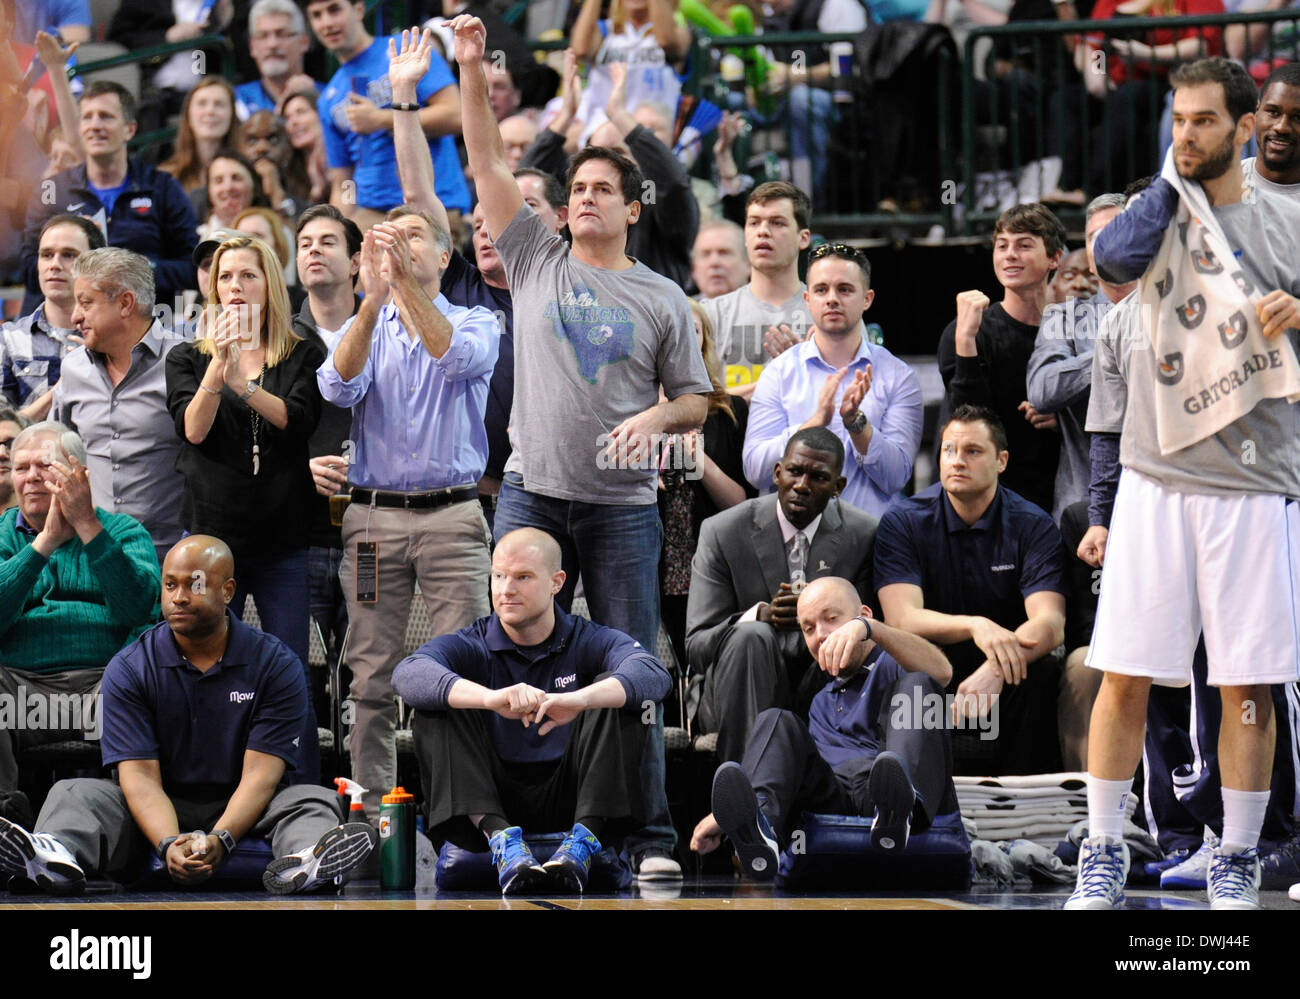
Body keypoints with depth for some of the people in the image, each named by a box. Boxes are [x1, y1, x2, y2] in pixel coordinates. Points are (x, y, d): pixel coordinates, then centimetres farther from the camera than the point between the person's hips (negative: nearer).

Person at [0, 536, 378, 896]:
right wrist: (169, 845, -31)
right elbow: (140, 774, -11)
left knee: (313, 800, -27)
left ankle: (302, 860, -64)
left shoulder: (276, 665, -4)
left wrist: (218, 841, -31)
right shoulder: (129, 670, -2)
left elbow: (261, 772, -12)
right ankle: (55, 856, -59)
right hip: (159, 815, 1)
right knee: (75, 793, -22)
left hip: (243, 815, -1)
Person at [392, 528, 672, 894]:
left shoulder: (590, 642, 4)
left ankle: (583, 839, -33)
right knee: (438, 703, -18)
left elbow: (653, 674, -20)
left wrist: (579, 699, -41)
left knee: (615, 692, -17)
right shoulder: (470, 647, 3)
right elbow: (408, 674, -21)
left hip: (568, 797, 0)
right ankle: (501, 839, -37)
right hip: (491, 803, 0)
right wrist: (492, 698, -41)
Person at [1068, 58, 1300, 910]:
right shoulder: (1158, 207, 9)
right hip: (1155, 477, 1)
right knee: (1124, 674, 0)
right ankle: (1105, 854, 10)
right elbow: (1116, 257, -13)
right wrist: (1172, 177, -7)